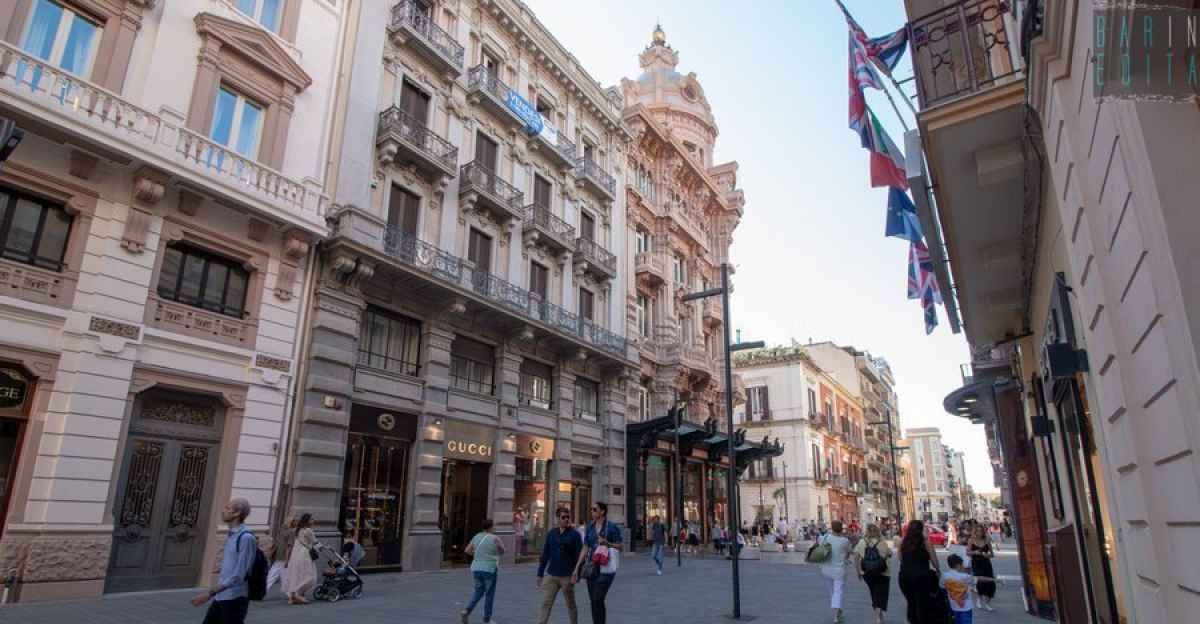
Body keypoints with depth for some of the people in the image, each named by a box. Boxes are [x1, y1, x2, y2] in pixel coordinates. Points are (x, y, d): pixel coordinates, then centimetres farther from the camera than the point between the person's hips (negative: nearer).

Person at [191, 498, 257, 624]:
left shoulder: (246, 538, -19)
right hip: (220, 597, 9)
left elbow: (238, 575, -22)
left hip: (234, 599, -9)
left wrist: (210, 593, -21)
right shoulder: (231, 536, 11)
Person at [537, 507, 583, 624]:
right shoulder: (551, 534, 5)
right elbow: (545, 555, 10)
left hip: (567, 577, -3)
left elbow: (579, 557, -8)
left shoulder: (574, 535, -6)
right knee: (546, 604, -1)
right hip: (552, 576, 3)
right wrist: (540, 574, 8)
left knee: (571, 605, 11)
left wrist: (576, 576, -14)